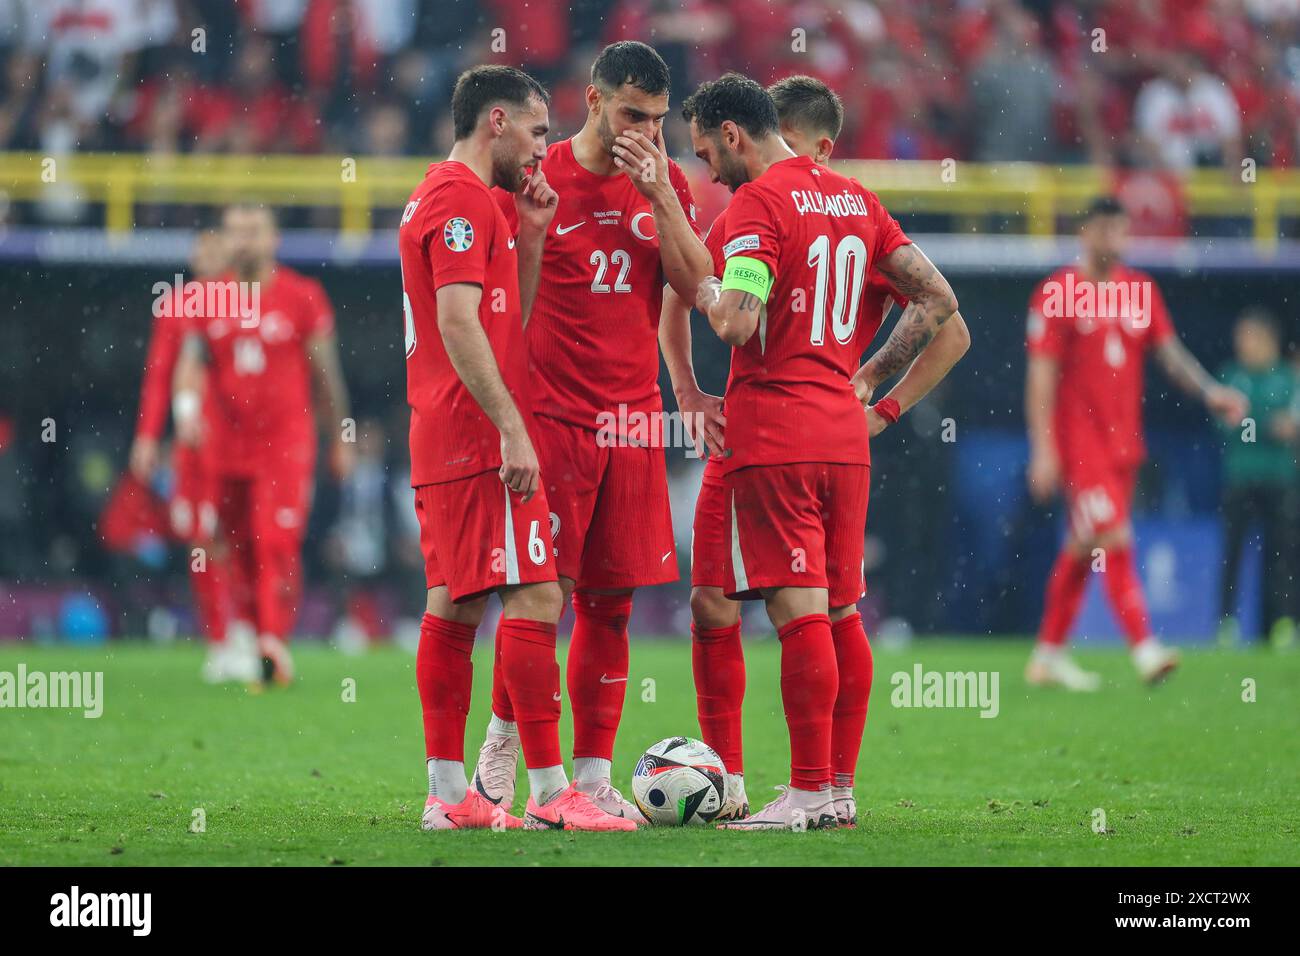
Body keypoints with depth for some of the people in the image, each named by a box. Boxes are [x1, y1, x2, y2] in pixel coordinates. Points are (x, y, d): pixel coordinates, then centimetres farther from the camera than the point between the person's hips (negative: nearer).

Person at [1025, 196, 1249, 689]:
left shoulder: (1140, 289, 10)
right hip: (1078, 440, -6)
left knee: (1082, 548, 12)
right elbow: (1041, 375, -9)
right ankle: (1144, 648, -20)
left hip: (1122, 441, 6)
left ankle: (1048, 656, 21)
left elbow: (1170, 352, 6)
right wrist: (1043, 449, -13)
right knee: (1115, 540, -15)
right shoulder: (1057, 293, -7)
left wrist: (1209, 391, -12)